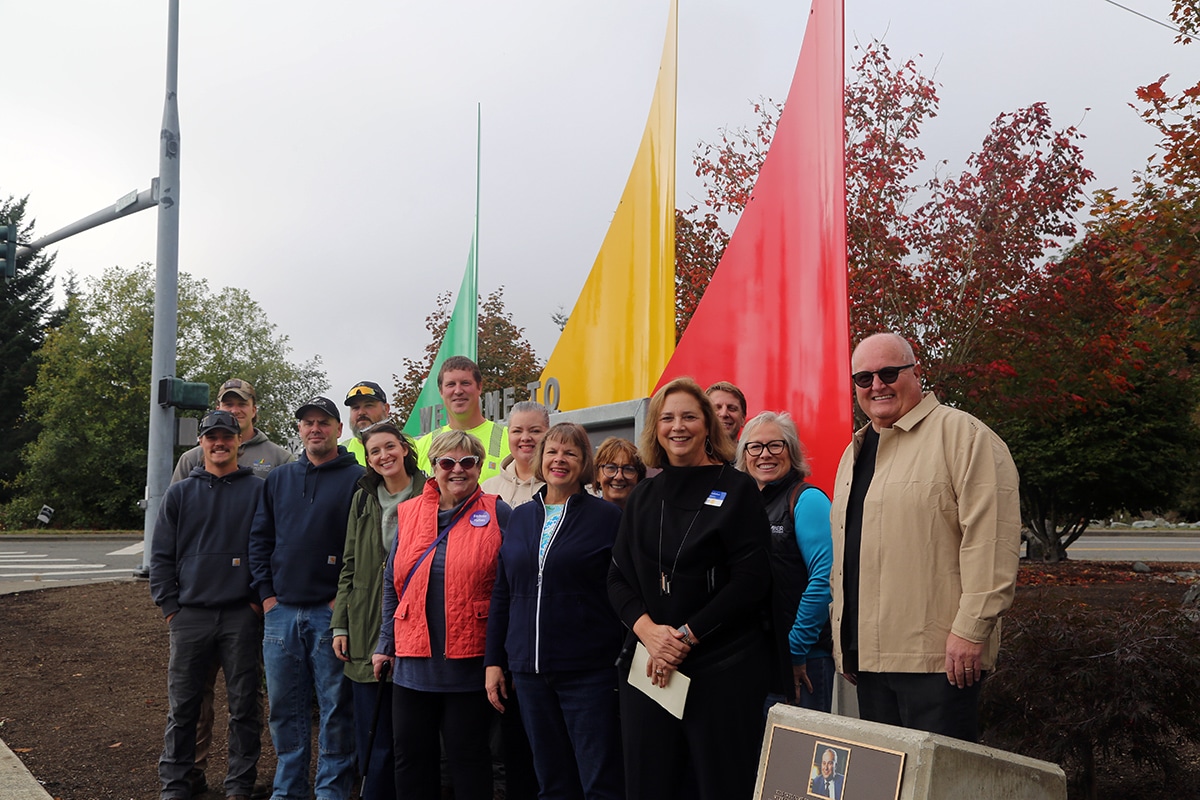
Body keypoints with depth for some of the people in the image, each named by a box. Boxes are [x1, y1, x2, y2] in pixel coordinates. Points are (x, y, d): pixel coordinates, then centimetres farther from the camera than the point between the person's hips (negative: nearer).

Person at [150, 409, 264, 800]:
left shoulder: (259, 491, 4)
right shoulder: (179, 494, 10)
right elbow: (161, 555, 9)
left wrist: (260, 598, -4)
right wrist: (169, 606, 1)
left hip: (242, 616, -1)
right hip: (190, 614, 2)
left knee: (244, 705, 4)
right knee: (182, 705, 6)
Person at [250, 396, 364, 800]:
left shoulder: (357, 479, -2)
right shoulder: (278, 479, 13)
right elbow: (259, 538, 14)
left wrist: (345, 599, -11)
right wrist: (267, 593, 4)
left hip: (332, 613, -4)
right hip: (281, 611, 5)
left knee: (335, 707, 2)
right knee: (285, 707, 11)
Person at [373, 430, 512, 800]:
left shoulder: (496, 515, -3)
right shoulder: (409, 514, 7)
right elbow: (392, 584, 13)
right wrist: (386, 644, 12)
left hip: (470, 662, -4)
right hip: (413, 661, 4)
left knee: (469, 756, 8)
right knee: (410, 755, 13)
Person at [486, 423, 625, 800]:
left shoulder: (607, 517, -2)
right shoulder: (520, 518, 11)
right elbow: (501, 595, 14)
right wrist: (494, 661, 10)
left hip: (589, 670, -4)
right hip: (530, 670, 5)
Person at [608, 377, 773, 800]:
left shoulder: (737, 489, -1)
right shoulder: (643, 496, 12)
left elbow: (751, 579, -9)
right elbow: (618, 578, 9)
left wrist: (685, 636, -13)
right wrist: (647, 629, -10)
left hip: (723, 669, -4)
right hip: (648, 666, 4)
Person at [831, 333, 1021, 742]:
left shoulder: (962, 434, -6)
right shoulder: (855, 452, 20)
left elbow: (991, 536, -15)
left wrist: (971, 629, -20)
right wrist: (843, 640, 22)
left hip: (936, 654, -8)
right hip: (869, 653, 8)